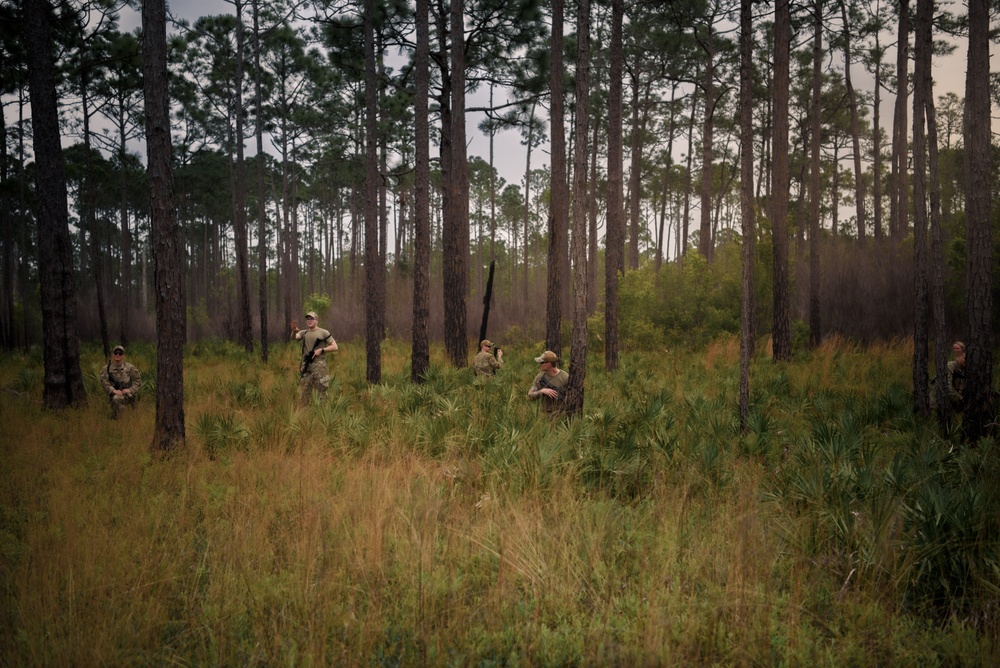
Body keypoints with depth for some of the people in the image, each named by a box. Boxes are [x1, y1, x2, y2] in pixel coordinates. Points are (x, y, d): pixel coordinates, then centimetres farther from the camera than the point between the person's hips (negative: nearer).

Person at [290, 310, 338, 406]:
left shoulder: (323, 333, 2)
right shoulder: (304, 333, 13)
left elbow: (335, 347, -1)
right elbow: (295, 337, -8)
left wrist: (321, 350, -13)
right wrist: (294, 331, -31)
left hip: (318, 366, -4)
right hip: (305, 366, 4)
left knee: (321, 391, -3)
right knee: (303, 392, 6)